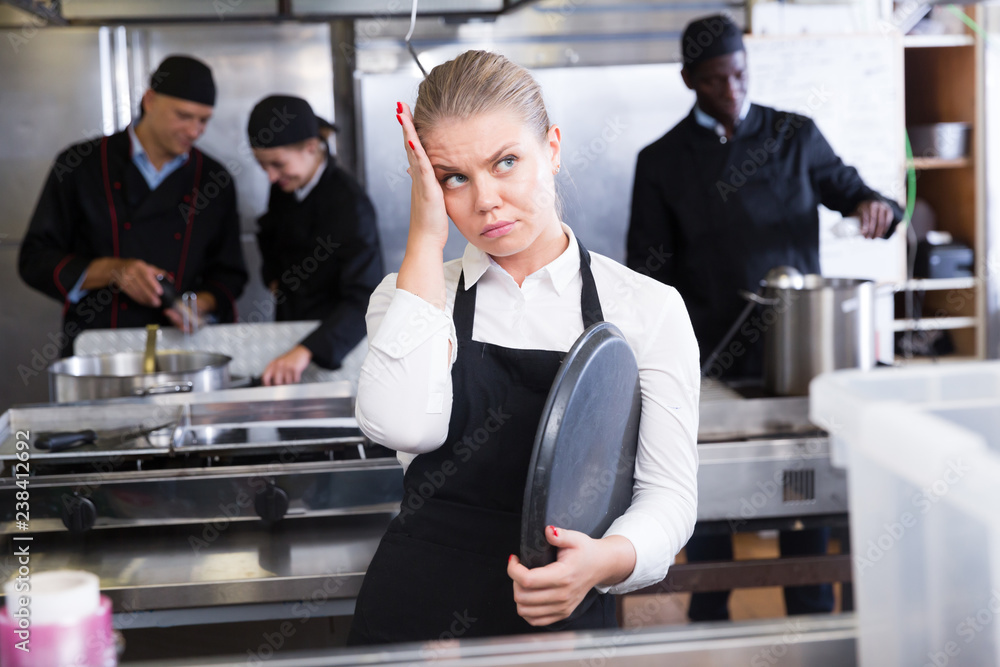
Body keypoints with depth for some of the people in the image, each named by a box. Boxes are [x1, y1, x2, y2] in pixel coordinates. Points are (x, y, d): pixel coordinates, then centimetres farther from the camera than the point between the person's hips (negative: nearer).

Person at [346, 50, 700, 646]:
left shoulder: (648, 309, 4)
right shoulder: (411, 294, 7)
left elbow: (669, 491, -1)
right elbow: (402, 427, -14)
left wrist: (608, 558, -22)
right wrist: (427, 238, -9)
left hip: (567, 619, -1)